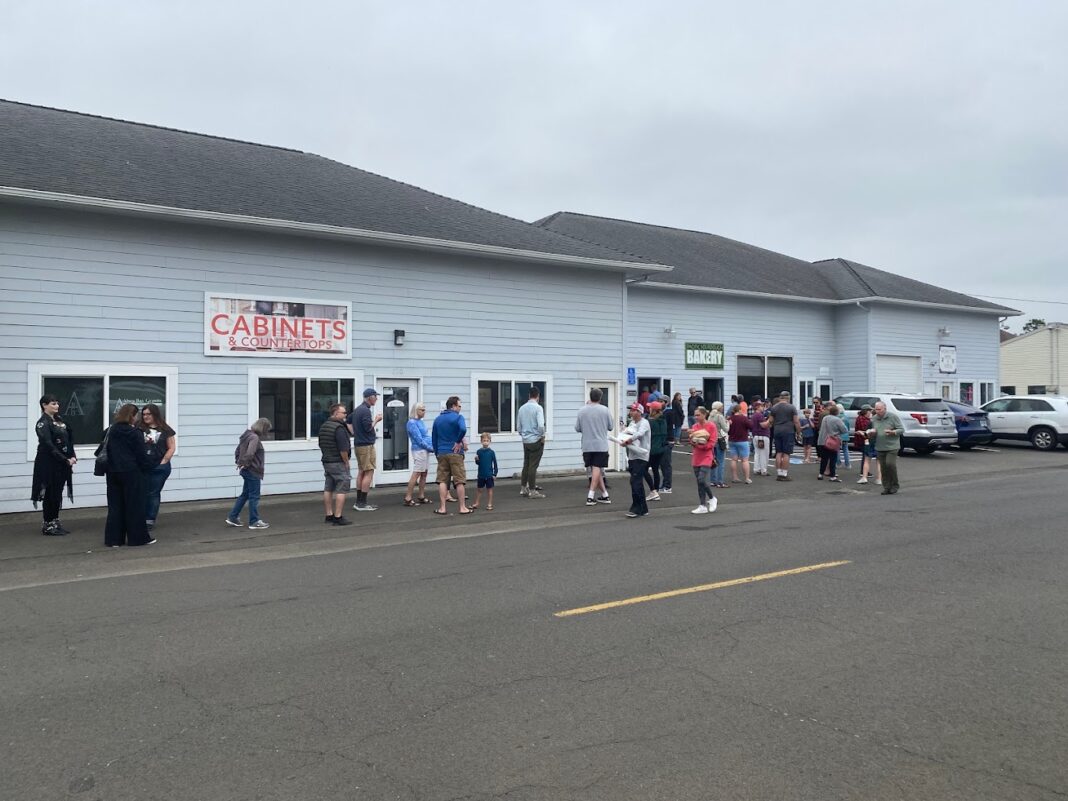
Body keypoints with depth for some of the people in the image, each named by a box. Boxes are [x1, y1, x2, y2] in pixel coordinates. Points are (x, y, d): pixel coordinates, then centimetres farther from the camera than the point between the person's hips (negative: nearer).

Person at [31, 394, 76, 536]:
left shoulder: (60, 421, 13)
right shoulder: (43, 423, -10)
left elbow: (69, 440, 12)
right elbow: (49, 446, -18)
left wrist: (72, 457, -2)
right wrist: (65, 460, -18)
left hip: (62, 464, 7)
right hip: (49, 464, -7)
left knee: (58, 493, 11)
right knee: (50, 494, 0)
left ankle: (55, 523, 19)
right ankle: (48, 525, 8)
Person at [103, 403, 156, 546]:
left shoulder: (111, 431, 6)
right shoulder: (134, 433, -12)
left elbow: (106, 450, 12)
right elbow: (141, 455, -8)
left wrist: (112, 466, 17)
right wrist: (149, 466, 5)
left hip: (113, 472, 6)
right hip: (131, 473, -6)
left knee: (115, 505, 10)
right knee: (134, 505, 2)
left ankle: (113, 538, 10)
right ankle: (138, 537, 7)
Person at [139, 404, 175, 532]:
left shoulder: (165, 430, 2)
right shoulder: (140, 430, 3)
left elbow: (172, 448, 2)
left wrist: (163, 462, -5)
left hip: (160, 467, -1)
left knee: (153, 493, 4)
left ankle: (150, 520, 10)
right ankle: (142, 519, 10)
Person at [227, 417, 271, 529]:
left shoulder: (246, 435, 12)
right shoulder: (254, 438, -19)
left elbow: (237, 450, 23)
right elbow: (249, 453, -31)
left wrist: (238, 462, 16)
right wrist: (244, 464, -17)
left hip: (246, 471, 9)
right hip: (253, 471, -9)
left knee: (244, 495, 18)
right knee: (254, 497, 0)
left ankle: (232, 517, 22)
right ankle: (254, 521, 7)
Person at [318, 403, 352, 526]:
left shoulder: (323, 427, 11)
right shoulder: (339, 428, -18)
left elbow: (321, 445, 18)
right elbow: (343, 448, -22)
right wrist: (346, 462, -12)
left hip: (326, 462, 9)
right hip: (338, 463, -9)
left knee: (328, 489, 12)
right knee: (341, 490, -5)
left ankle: (329, 515, 18)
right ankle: (338, 517, -7)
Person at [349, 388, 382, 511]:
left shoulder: (357, 409, 14)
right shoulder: (365, 411, -17)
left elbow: (348, 421, 23)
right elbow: (368, 427, -22)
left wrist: (354, 433, 16)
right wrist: (376, 420, -8)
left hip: (358, 444, 10)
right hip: (366, 445, -10)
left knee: (361, 472, 14)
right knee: (369, 473, -7)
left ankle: (358, 502, 18)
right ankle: (362, 504, -7)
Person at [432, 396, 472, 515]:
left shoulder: (437, 419, 13)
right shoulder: (458, 417, -6)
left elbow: (433, 438, 16)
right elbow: (463, 429, -27)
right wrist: (458, 442, -12)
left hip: (441, 454, 5)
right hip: (455, 452, -5)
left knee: (442, 481, 6)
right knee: (459, 481, 1)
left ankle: (442, 508, 5)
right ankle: (462, 508, 3)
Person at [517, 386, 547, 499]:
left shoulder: (522, 408, 7)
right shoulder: (538, 408, -13)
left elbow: (518, 426, 11)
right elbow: (541, 425, -22)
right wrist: (543, 436, -6)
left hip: (525, 440, 6)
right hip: (536, 440, -6)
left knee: (526, 464, 14)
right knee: (533, 466, -2)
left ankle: (523, 488, 18)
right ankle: (532, 490, 3)